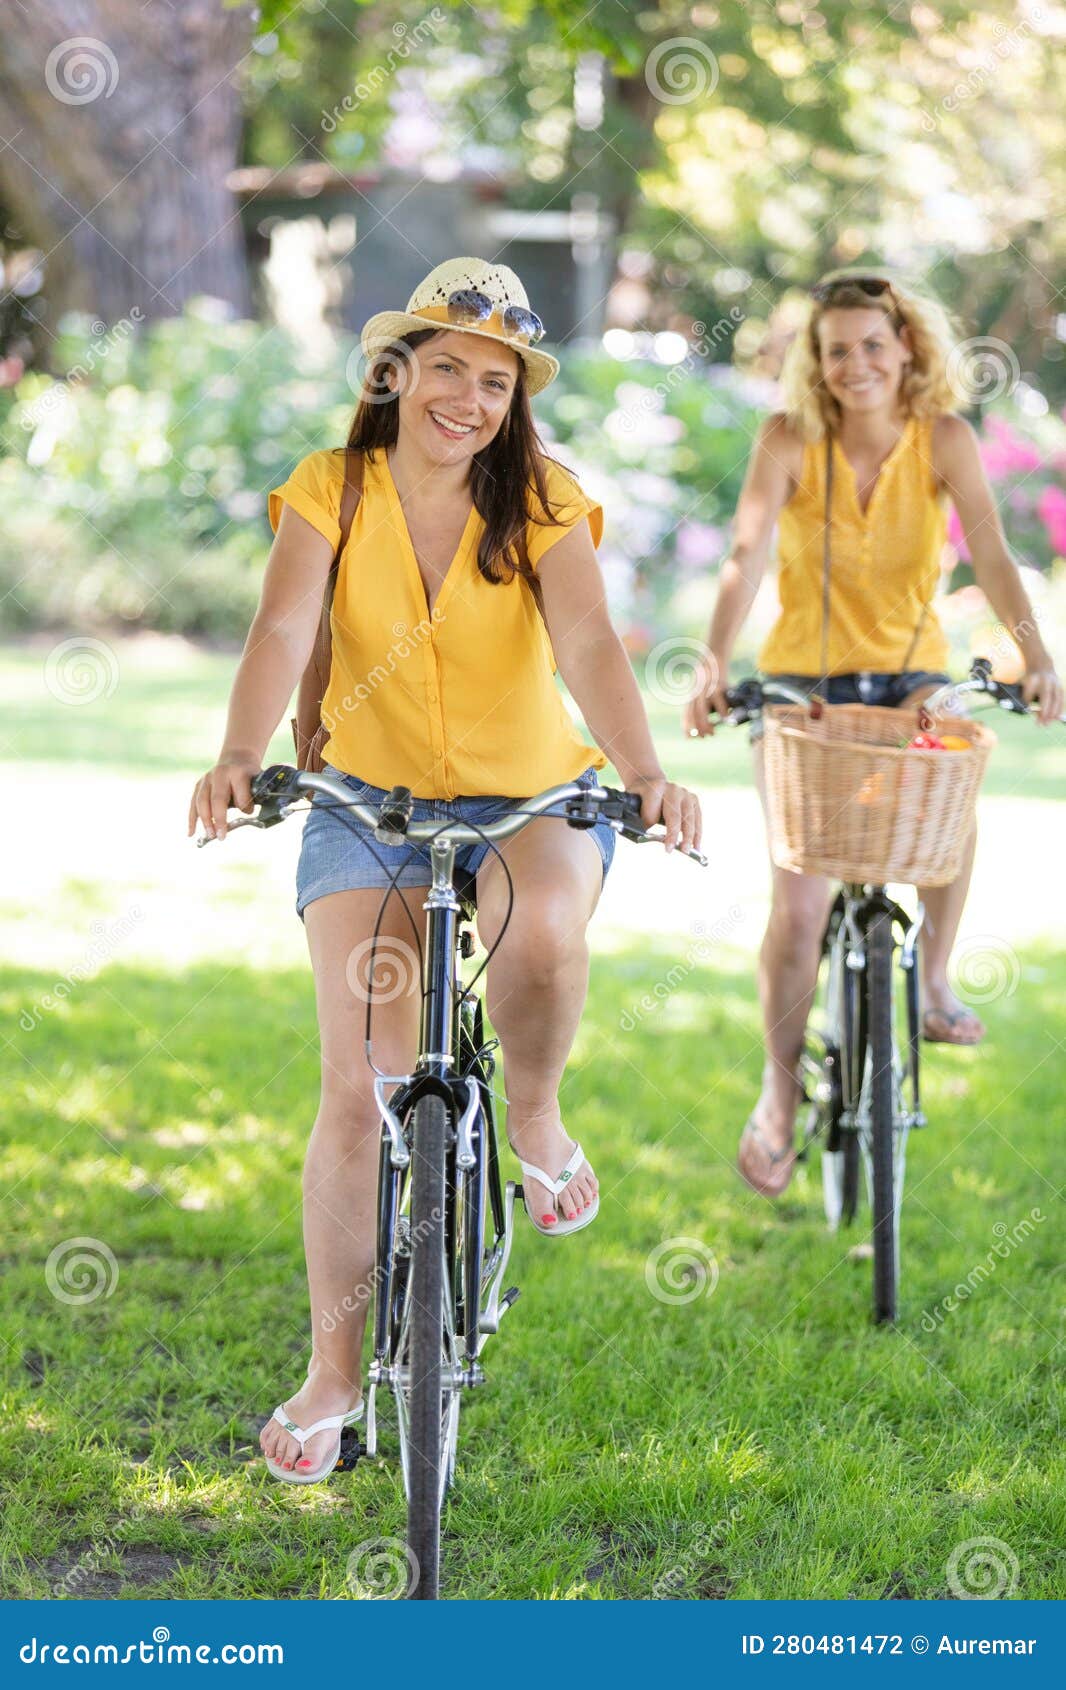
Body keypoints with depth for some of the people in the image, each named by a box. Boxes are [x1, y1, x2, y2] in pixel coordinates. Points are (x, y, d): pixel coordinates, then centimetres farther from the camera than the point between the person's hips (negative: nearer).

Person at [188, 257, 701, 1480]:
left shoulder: (542, 504, -7)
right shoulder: (330, 493, -6)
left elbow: (589, 646, -22)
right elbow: (282, 631, -21)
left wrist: (642, 771, -40)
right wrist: (240, 757, -40)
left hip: (533, 797, -1)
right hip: (370, 804, 1)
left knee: (542, 928, -37)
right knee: (358, 1091, -7)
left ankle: (535, 1115, -4)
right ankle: (334, 1373, 4)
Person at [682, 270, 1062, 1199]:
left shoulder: (944, 438, -9)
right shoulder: (791, 439, -12)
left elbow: (989, 551, -21)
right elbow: (747, 555, -23)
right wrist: (714, 664, -39)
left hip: (911, 670, 3)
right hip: (803, 678, -3)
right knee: (799, 902, -10)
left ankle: (934, 974, 7)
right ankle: (781, 1087, 5)